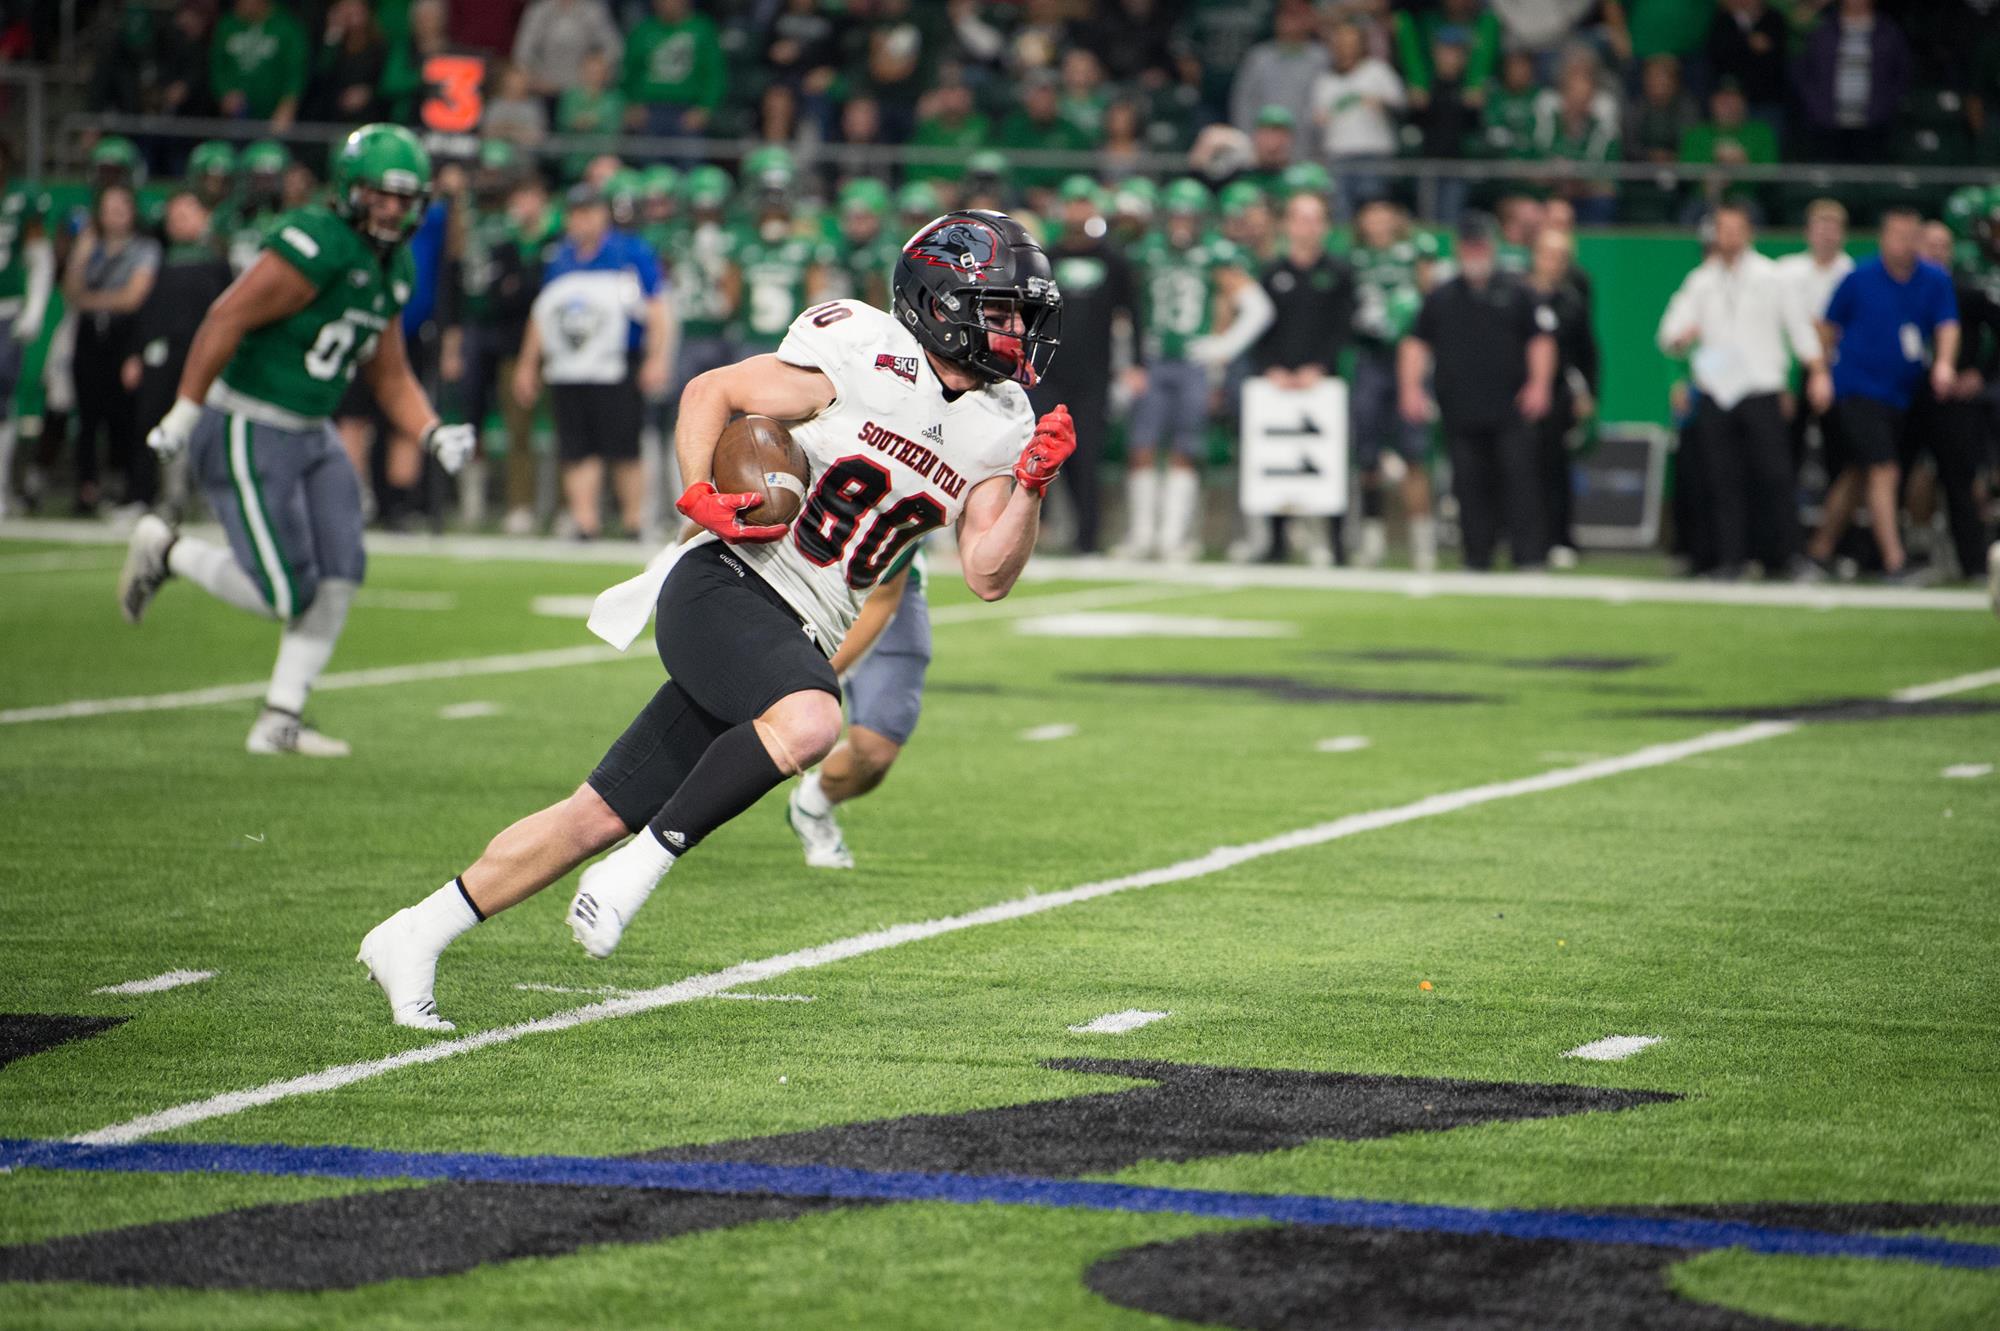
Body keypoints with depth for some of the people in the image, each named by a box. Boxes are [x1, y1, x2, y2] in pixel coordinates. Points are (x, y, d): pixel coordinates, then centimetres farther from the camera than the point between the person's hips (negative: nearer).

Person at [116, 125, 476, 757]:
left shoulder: (392, 270, 9)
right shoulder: (317, 246, -21)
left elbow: (389, 375, 18)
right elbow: (227, 319, -22)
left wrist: (433, 433, 2)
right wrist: (184, 414, -21)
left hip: (309, 435, 9)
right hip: (247, 433, -9)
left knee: (336, 579, 0)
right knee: (284, 595, -9)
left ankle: (279, 722, 10)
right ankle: (166, 551, 15)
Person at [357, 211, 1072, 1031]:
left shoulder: (999, 428, 8)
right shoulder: (862, 357, -10)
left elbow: (988, 577, 8)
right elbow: (710, 393, -1)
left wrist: (1032, 487, -7)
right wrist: (702, 495, -15)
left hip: (798, 639, 6)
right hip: (724, 587, -6)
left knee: (604, 816, 4)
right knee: (809, 722, -37)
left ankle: (413, 938, 12)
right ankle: (646, 862, -21)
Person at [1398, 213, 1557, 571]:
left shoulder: (1516, 292, 9)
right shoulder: (1440, 297, 15)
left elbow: (1541, 340, 5)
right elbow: (1416, 343, 14)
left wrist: (1539, 384, -8)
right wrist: (1411, 387, 1)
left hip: (1511, 409, -2)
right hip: (1461, 413, 2)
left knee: (1520, 477, -10)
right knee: (1469, 485, 1)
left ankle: (1529, 556, -11)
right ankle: (1477, 558, 8)